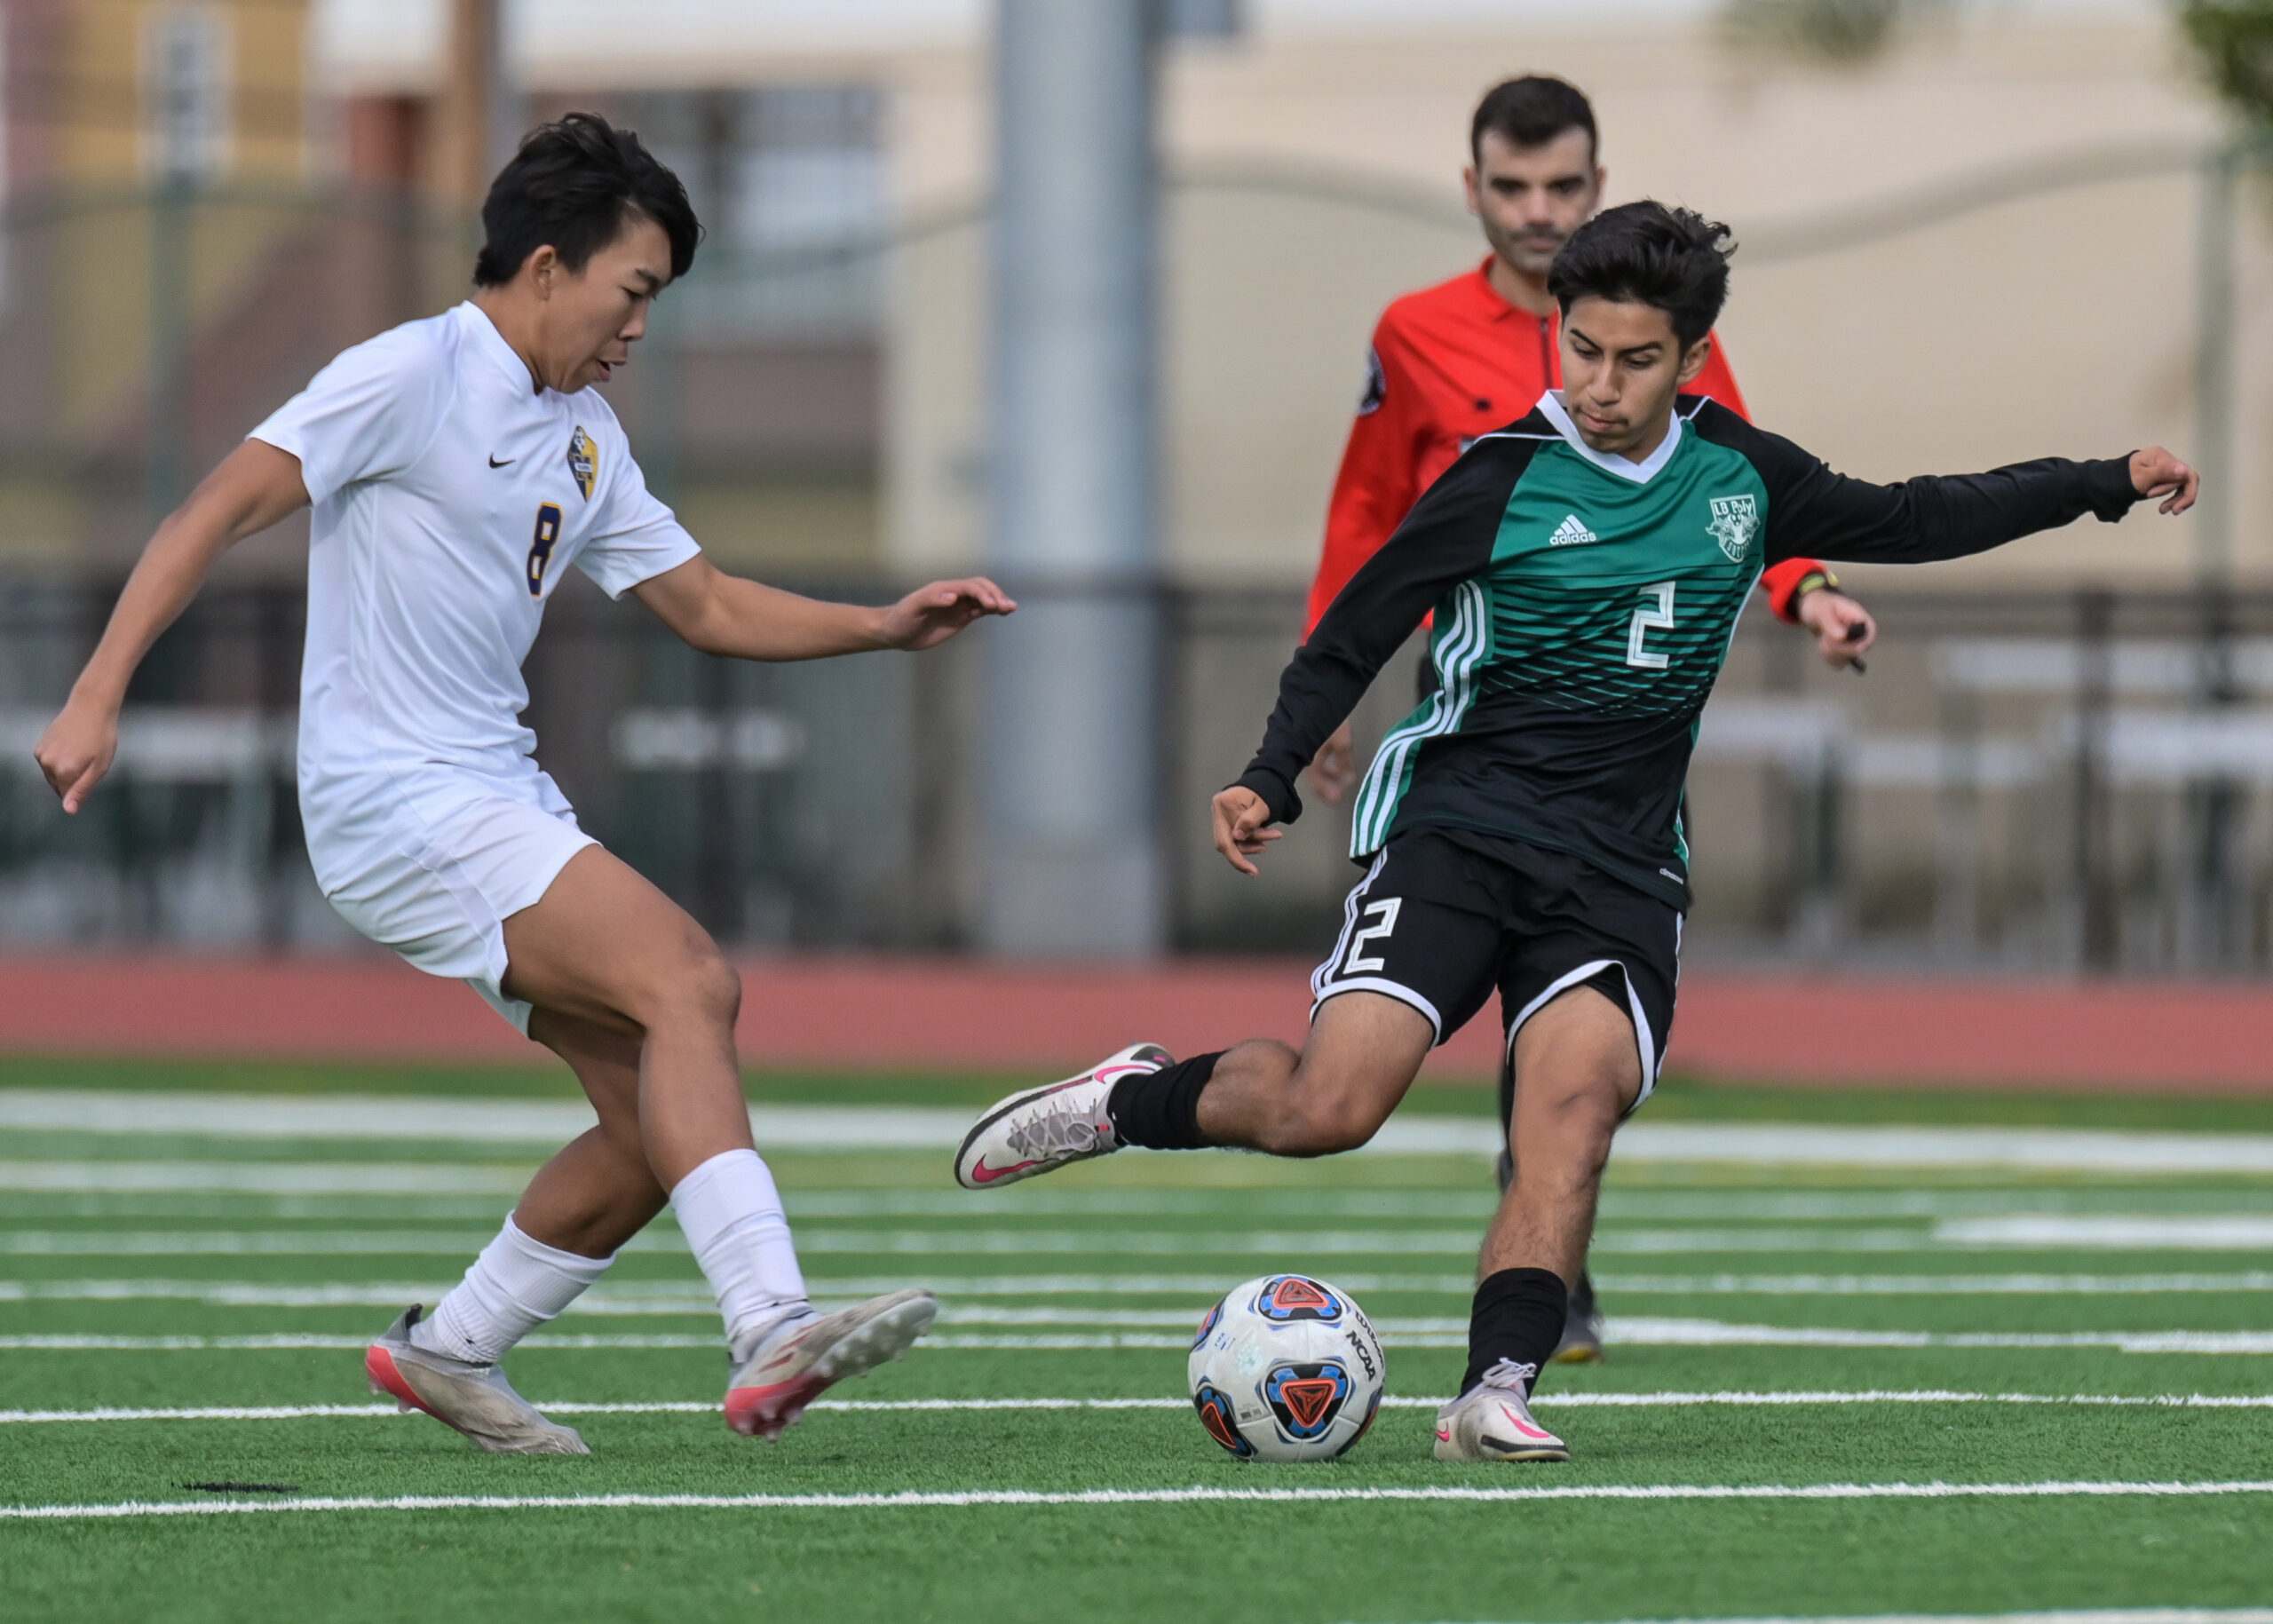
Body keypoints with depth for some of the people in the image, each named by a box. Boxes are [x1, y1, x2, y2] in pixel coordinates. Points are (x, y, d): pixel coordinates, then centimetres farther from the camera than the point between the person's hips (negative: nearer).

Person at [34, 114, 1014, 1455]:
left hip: (503, 806, 9)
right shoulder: (415, 374, -8)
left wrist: (889, 627, 9)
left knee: (662, 1118, 1)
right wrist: (100, 696, -22)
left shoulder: (584, 437, 17)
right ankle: (772, 1336, -35)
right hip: (397, 802, -9)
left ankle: (450, 1352, 17)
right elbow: (217, 514, -13)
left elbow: (708, 608, 23)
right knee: (690, 980, -25)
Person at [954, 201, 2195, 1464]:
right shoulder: (1501, 482, -3)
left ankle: (1495, 1395, -31)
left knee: (1575, 1105, -24)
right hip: (1459, 827, -3)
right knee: (1330, 1109, -18)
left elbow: (1909, 521, 25)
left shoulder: (1743, 480, 9)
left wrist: (2102, 485, 25)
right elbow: (1355, 635, 1)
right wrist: (1271, 782, -13)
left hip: (1619, 870, 3)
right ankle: (1132, 1100, 10)